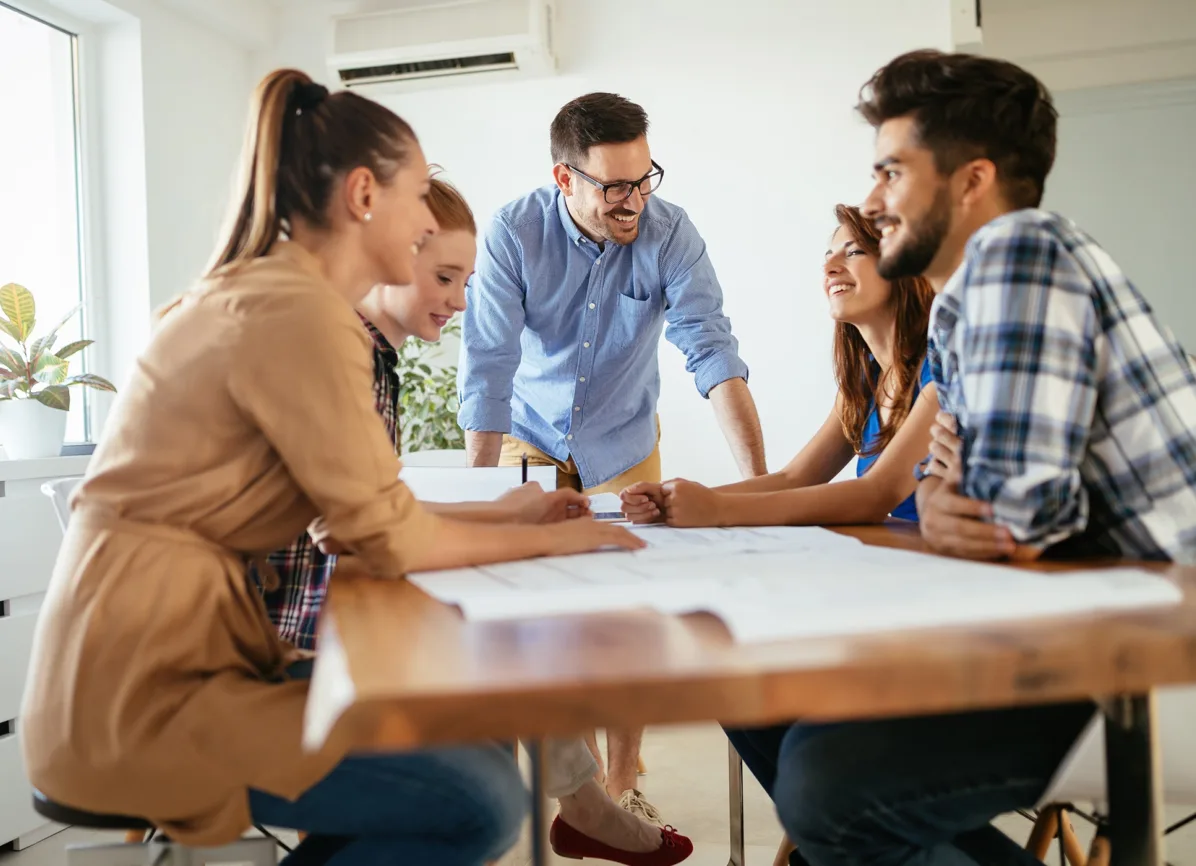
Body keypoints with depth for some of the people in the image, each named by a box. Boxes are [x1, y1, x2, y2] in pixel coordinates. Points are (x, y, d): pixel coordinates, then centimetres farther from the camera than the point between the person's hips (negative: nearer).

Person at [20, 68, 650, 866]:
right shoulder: (299, 310, -18)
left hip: (138, 652, 10)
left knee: (454, 738, 13)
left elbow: (347, 513, 11)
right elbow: (388, 537, -16)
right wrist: (549, 538, -2)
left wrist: (508, 516, 10)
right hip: (147, 680, -10)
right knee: (485, 800, -15)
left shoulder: (253, 290, 13)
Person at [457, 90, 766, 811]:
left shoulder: (669, 233, -19)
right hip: (531, 436, 0)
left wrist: (757, 482, -36)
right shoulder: (514, 233, -21)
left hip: (624, 443, 1)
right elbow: (488, 365, -24)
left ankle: (621, 786, 17)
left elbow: (712, 351, -25)